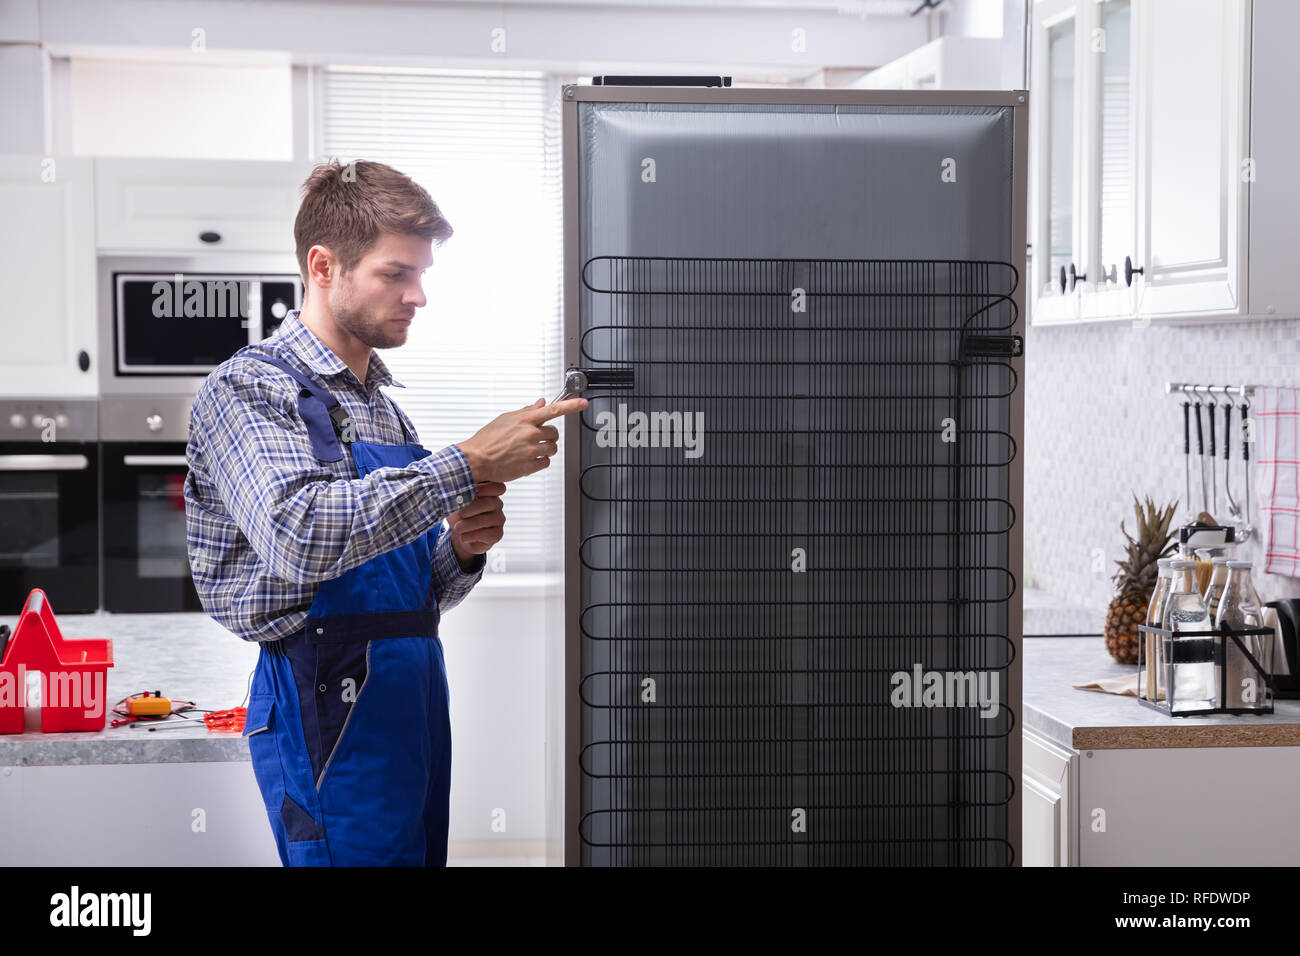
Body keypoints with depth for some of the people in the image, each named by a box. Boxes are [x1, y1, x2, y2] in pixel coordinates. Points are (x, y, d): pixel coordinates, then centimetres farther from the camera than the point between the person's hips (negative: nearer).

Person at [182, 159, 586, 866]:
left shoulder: (382, 407, 19)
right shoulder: (248, 388, -7)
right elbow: (298, 536, -26)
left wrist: (459, 551, -1)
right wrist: (469, 467, -22)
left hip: (415, 700, 8)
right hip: (330, 704, -8)